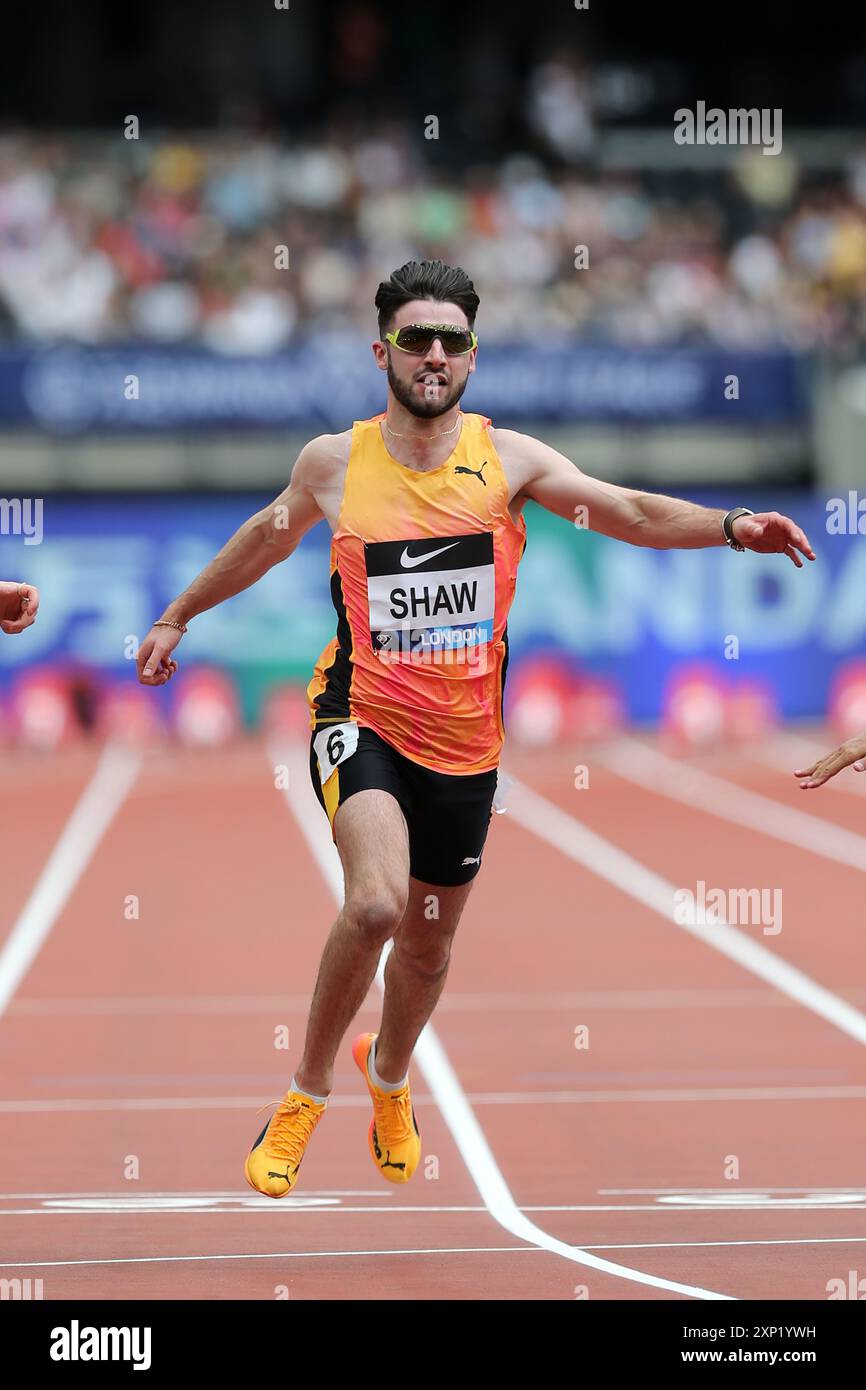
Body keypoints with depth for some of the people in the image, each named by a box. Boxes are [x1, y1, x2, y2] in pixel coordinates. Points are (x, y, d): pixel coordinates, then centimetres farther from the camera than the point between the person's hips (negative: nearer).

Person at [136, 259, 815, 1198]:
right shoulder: (334, 461, -3)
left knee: (430, 944, 16)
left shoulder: (506, 458, -5)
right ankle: (307, 1093, -7)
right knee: (376, 902, -27)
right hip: (363, 720, -2)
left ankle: (388, 1078, 49)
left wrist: (732, 527, -31)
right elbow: (268, 536, 16)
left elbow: (628, 512, -15)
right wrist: (179, 615, 27)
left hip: (464, 741, 2)